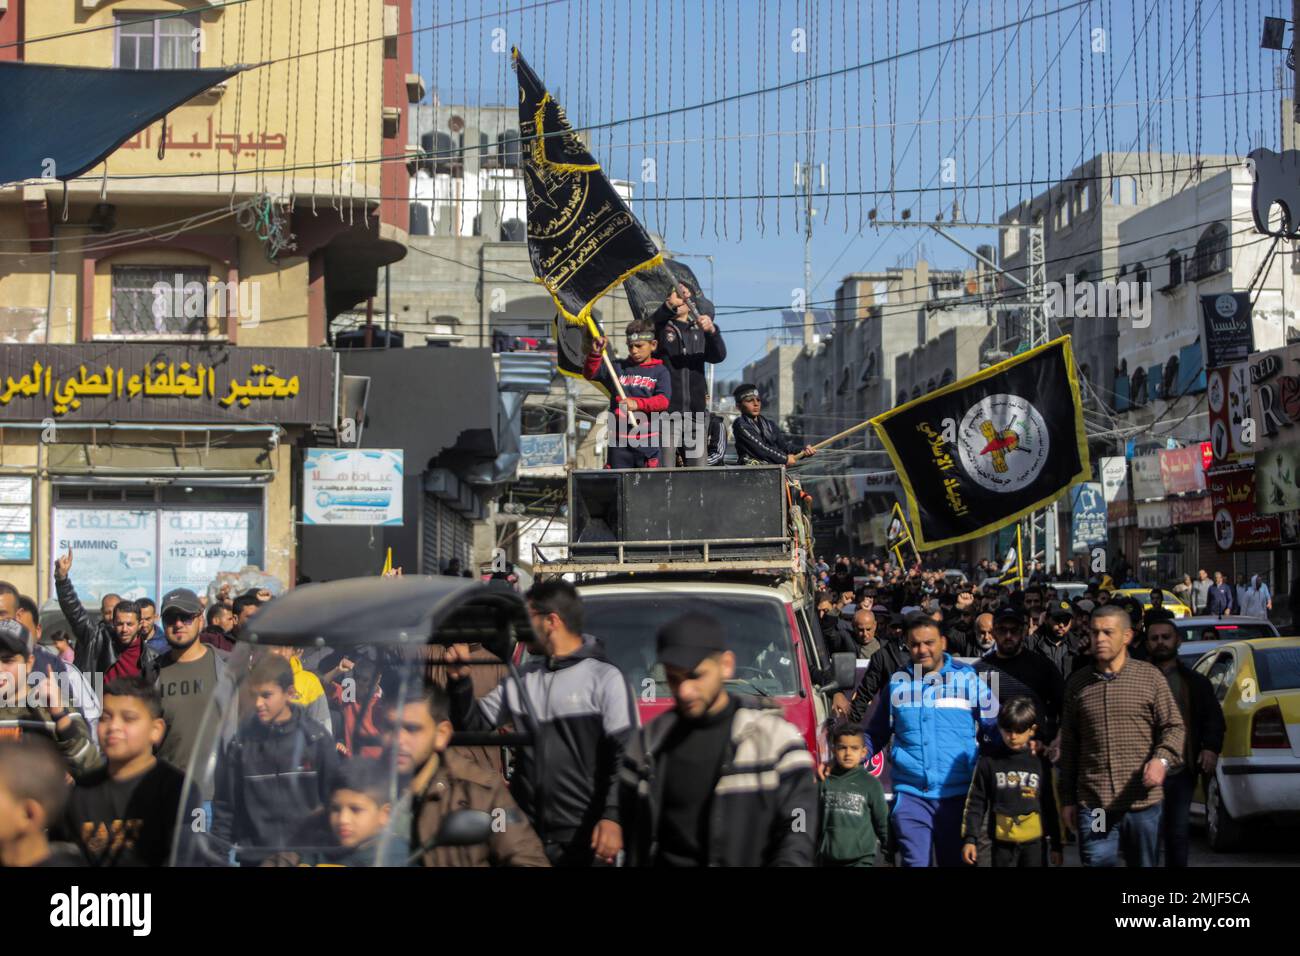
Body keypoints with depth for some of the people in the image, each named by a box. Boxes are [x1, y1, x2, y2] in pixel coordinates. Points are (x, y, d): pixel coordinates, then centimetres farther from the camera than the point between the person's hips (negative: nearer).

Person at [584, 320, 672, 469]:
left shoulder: (660, 371, 4)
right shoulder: (618, 367, 12)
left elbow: (663, 401, -9)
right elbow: (589, 374, 5)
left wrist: (638, 404, -25)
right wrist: (595, 354, -13)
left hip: (647, 441, -2)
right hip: (619, 440, 2)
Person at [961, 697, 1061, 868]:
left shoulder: (1041, 763, 3)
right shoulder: (988, 762, 2)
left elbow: (1051, 806, 7)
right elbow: (976, 803, 3)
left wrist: (1056, 844, 7)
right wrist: (970, 838, -4)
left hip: (1035, 842, 0)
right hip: (1002, 843, 0)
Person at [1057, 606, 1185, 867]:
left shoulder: (1150, 677, 2)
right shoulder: (1077, 682, 9)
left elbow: (1174, 727, 2)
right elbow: (1068, 744, 12)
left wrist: (1162, 759, -19)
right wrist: (1067, 799, 10)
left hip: (1143, 803, -1)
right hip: (1093, 805, 1)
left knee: (1144, 862, 9)